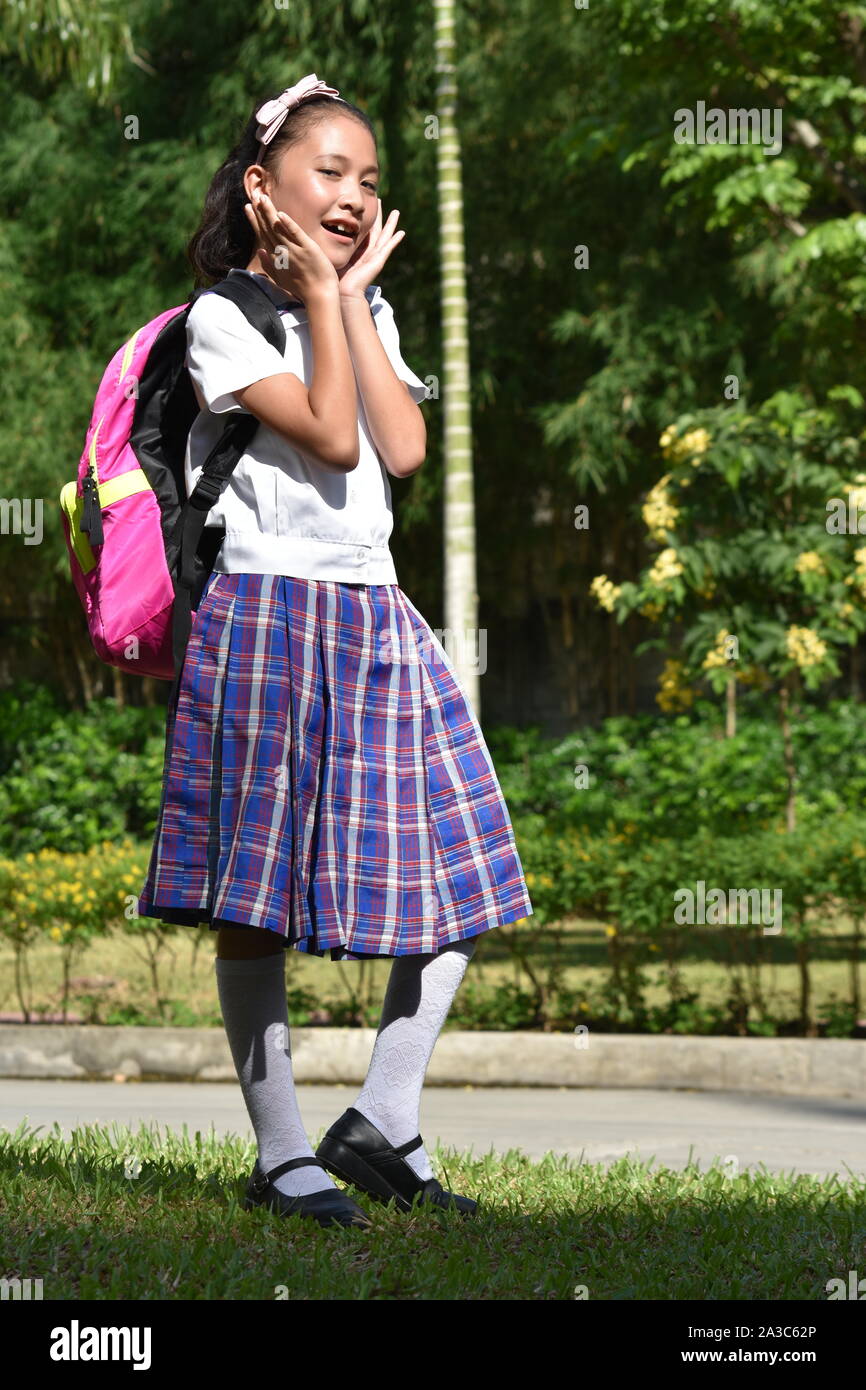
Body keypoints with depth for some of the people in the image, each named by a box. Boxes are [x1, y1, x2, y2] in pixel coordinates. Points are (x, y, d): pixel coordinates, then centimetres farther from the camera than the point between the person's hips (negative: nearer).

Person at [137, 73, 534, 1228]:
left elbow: (402, 448, -1)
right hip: (270, 614, -7)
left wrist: (357, 298, 0)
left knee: (463, 878, 2)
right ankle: (281, 1153, 4)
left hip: (375, 617, 7)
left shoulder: (371, 313, 17)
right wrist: (319, 296, -9)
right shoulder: (223, 319, -3)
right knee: (255, 899, -3)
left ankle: (384, 1124, 8)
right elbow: (331, 438, -16)